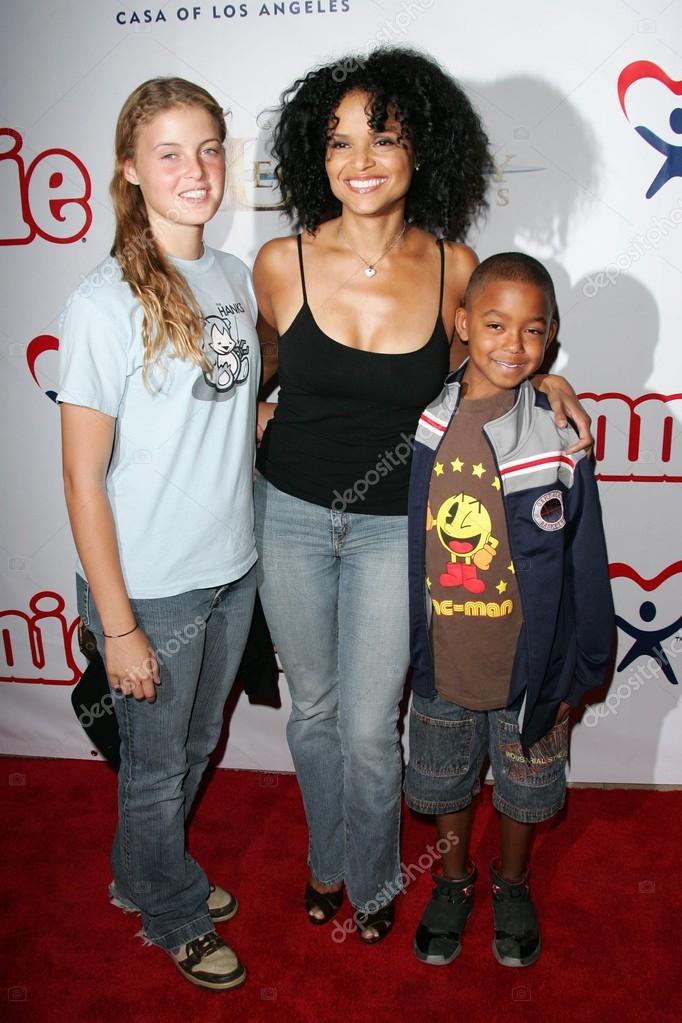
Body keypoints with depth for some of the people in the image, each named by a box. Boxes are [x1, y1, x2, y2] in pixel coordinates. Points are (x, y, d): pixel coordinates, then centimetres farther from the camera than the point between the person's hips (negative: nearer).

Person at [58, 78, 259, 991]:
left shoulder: (236, 277, 2)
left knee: (197, 745, 25)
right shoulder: (104, 303, -18)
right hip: (151, 587, -6)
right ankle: (174, 916, 46)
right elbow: (83, 477, -16)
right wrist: (118, 624, -15)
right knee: (156, 763, 16)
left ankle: (148, 874, 54)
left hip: (231, 570, 6)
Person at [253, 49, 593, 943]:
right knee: (313, 708, 18)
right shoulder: (283, 264, -11)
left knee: (369, 728, 8)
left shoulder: (454, 265, -9)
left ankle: (372, 879, 40)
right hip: (290, 516, 1)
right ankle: (326, 858, 48)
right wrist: (250, 417, -6)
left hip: (394, 527, 0)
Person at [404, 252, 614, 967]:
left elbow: (583, 564, -6)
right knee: (444, 781, 20)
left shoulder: (557, 439, -13)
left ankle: (511, 886, 47)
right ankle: (453, 881, 47)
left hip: (528, 664, -1)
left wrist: (579, 669, -3)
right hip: (439, 662, 2)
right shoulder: (423, 426, -8)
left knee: (524, 786, 20)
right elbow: (399, 545, 2)